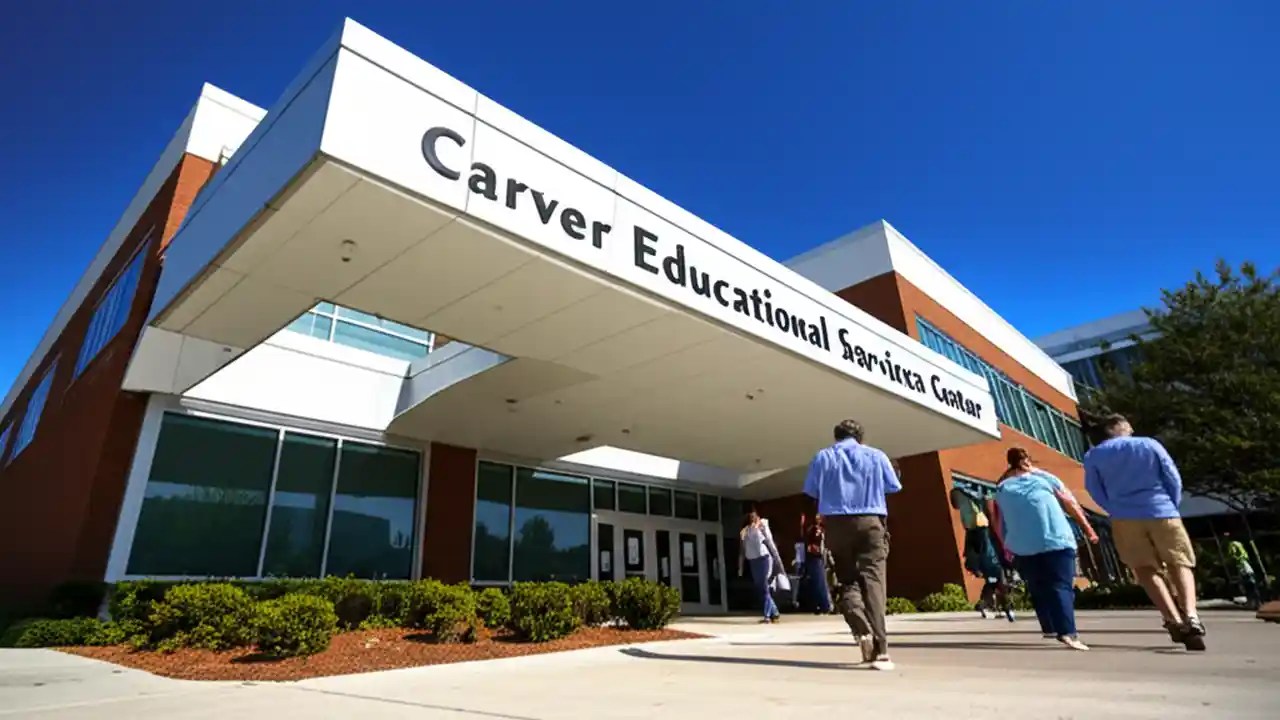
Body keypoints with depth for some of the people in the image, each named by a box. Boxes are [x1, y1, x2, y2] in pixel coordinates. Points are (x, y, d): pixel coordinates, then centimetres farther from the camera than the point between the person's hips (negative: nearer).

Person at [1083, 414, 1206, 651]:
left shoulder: (1093, 456, 6)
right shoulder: (1150, 444, 6)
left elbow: (1094, 491, 6)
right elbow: (1173, 478, 5)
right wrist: (1172, 507, 16)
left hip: (1124, 519, 0)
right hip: (1162, 512, 0)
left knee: (1146, 569, 8)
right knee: (1180, 564, 11)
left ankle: (1174, 620, -6)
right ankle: (1190, 615, -9)